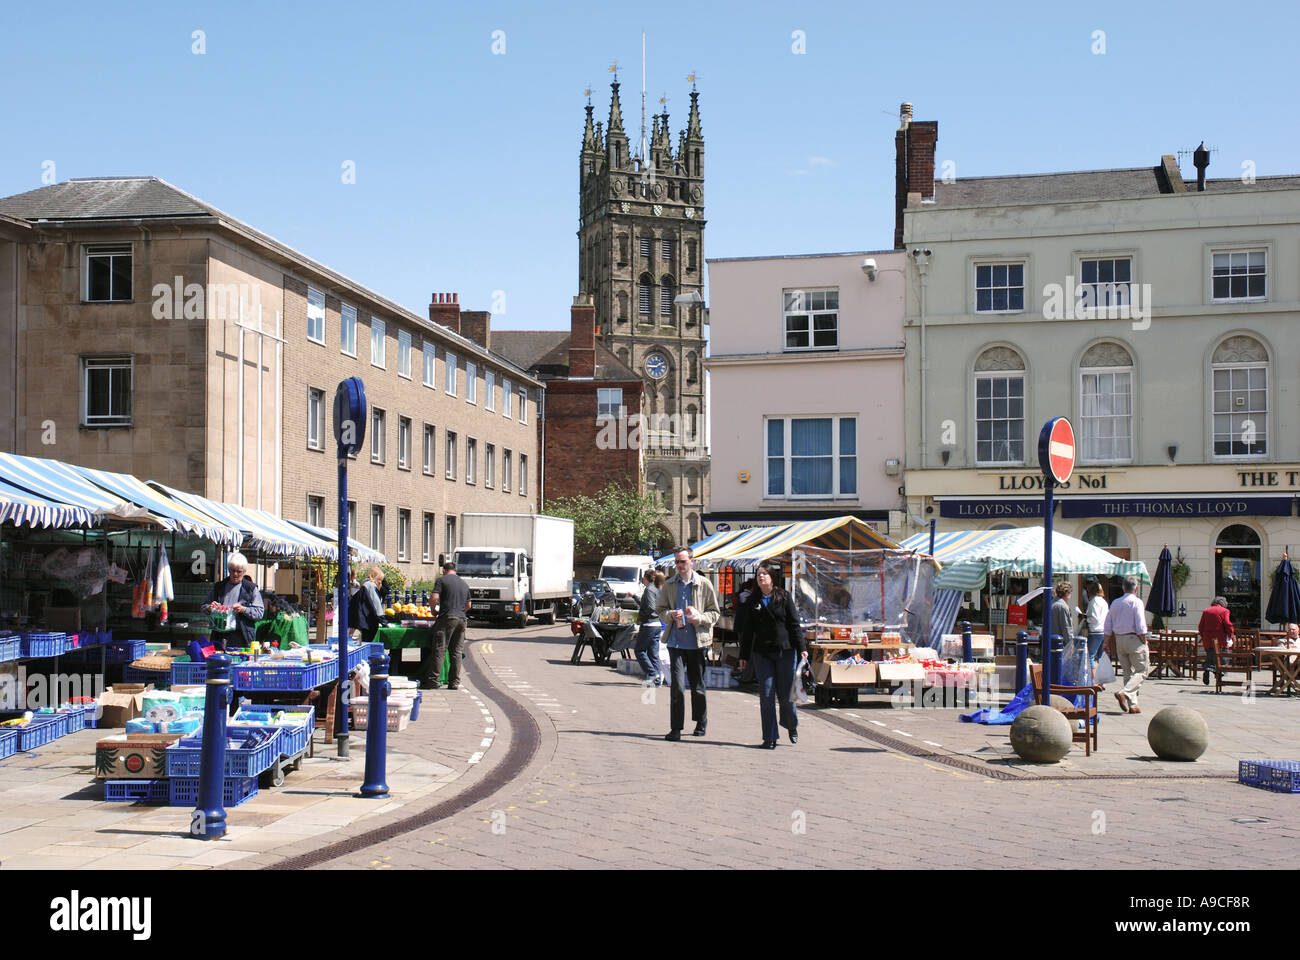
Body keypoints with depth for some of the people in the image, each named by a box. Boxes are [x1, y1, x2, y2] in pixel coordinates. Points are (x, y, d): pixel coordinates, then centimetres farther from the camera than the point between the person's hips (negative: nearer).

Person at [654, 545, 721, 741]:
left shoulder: (704, 585, 1)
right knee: (677, 686, -7)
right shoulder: (669, 585, 6)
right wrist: (671, 615, -9)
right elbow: (659, 609, 12)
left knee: (698, 687, 9)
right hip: (676, 642, 0)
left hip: (698, 642, 0)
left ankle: (701, 722, 30)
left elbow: (715, 613, 6)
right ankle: (676, 728, -2)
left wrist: (701, 617, -14)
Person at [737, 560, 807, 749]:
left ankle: (792, 726, 29)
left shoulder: (784, 597, 3)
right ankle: (770, 737, 5)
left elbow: (794, 624, 3)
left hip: (786, 651, -2)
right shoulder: (752, 601, 9)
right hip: (762, 653, 2)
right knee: (766, 696, -1)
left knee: (785, 694, 3)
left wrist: (801, 648, -4)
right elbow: (747, 630, 11)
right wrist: (743, 656, 8)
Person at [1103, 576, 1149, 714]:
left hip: (1119, 640, 6)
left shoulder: (1115, 603, 11)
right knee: (1142, 671, -1)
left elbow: (1108, 628, 12)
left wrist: (1112, 644, 18)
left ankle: (1132, 705, 10)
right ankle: (1124, 692, -22)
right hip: (1134, 639, -6)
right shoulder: (1136, 602, -8)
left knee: (1128, 672, 12)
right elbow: (1141, 626, -15)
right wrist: (1144, 642, -8)